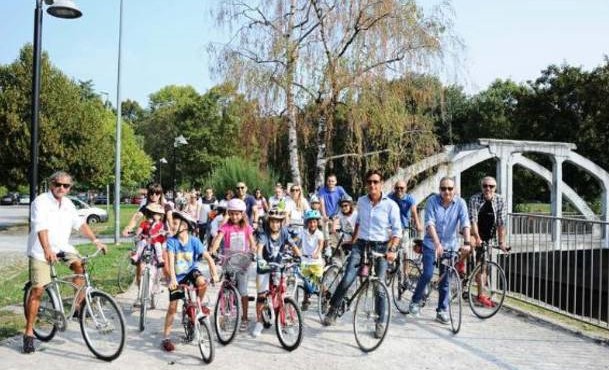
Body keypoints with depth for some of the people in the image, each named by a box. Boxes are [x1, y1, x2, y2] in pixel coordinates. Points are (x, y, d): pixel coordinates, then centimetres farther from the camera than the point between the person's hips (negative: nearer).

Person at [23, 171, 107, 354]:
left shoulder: (68, 203, 6)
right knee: (37, 290, -8)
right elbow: (41, 227, -30)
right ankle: (29, 332, 3)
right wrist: (47, 250, -44)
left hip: (62, 247, 5)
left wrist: (95, 240, -1)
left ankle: (79, 307, -5)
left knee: (80, 266, -20)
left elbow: (80, 223, 9)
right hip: (40, 251, -5)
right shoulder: (41, 202, -15)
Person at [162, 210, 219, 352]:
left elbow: (208, 257, -19)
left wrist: (214, 274, -32)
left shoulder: (194, 241, -16)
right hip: (178, 276, 0)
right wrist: (172, 279, -40)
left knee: (202, 282, -33)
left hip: (192, 271, 0)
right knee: (172, 307, -2)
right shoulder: (172, 241, -17)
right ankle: (166, 338, 13)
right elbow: (171, 260, -27)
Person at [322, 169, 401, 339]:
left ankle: (380, 323, 17)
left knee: (379, 287, 0)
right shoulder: (361, 201, 4)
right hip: (361, 244, 2)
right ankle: (332, 311, 6)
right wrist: (353, 239, 27)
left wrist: (392, 250, -19)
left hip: (380, 247, -2)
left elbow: (397, 231, -6)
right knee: (347, 280, -12)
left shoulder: (391, 205, -7)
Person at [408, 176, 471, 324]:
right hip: (431, 244, -2)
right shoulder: (432, 201, -11)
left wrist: (467, 243, -31)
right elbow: (430, 223, -20)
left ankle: (442, 311, 18)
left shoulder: (460, 203, -7)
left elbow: (465, 224, -16)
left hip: (450, 246, 2)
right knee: (427, 274, -12)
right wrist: (437, 243, -31)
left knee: (446, 280, 5)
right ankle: (416, 301, 11)